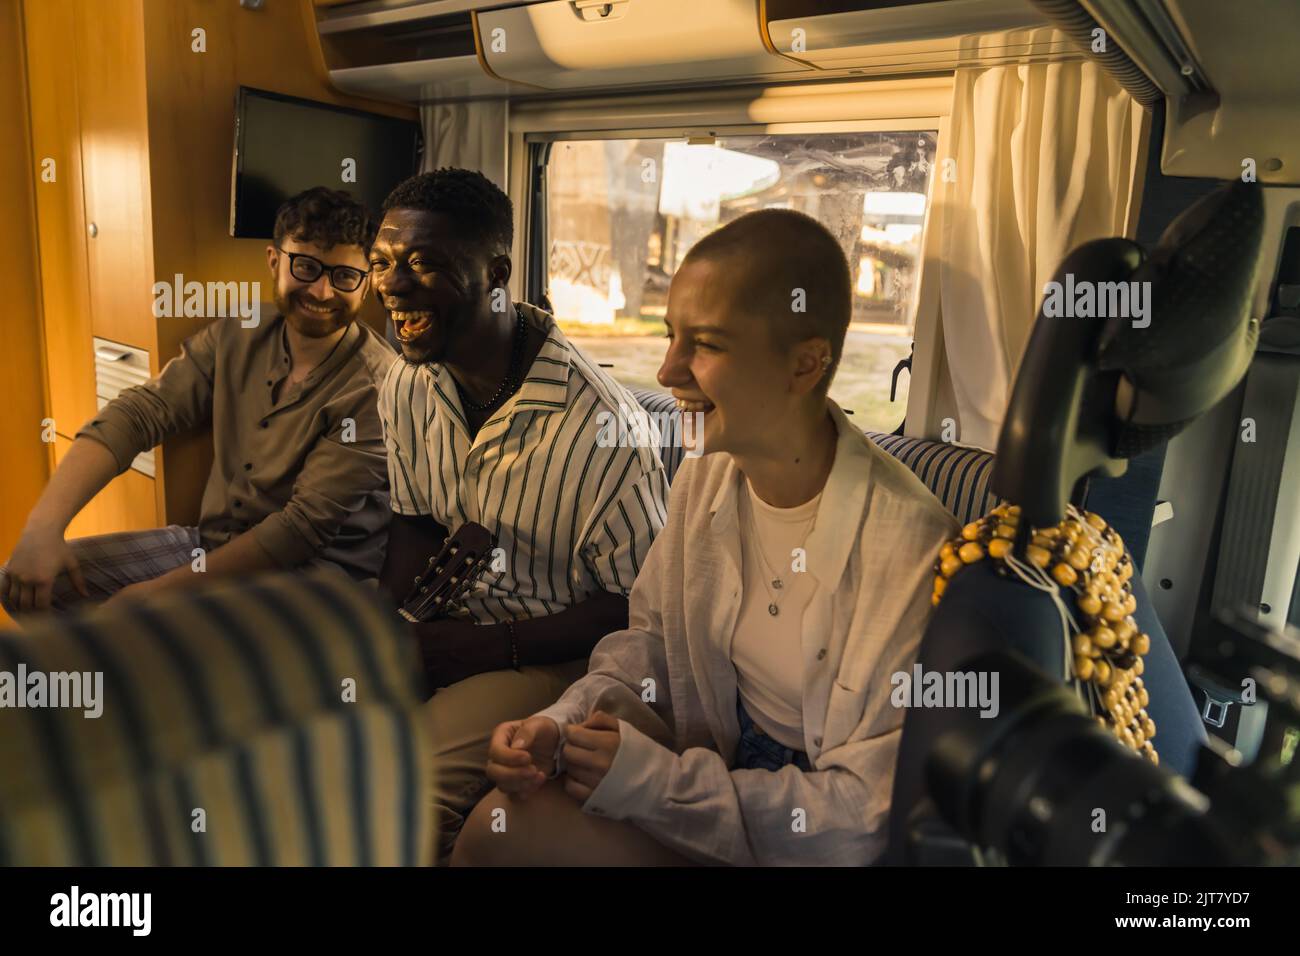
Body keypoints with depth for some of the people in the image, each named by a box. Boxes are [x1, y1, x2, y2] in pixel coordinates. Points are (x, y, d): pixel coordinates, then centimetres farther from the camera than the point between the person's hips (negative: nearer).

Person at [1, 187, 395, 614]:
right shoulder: (233, 339, 1)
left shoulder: (375, 386, -18)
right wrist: (44, 525, -21)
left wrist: (163, 590, -18)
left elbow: (306, 524, -21)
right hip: (211, 543, 6)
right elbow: (135, 415, -7)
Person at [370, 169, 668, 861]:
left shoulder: (601, 428, -25)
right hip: (441, 624, 7)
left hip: (549, 650, -6)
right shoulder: (406, 387, -2)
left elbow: (638, 608, -17)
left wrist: (492, 648, -21)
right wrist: (383, 615, -8)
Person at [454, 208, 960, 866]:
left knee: (506, 830, -19)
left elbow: (867, 818, -22)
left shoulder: (904, 543, -26)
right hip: (723, 769, 6)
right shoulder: (703, 480, -4)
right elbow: (649, 644, 7)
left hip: (802, 840, -5)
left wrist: (656, 780, -22)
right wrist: (560, 726, -12)